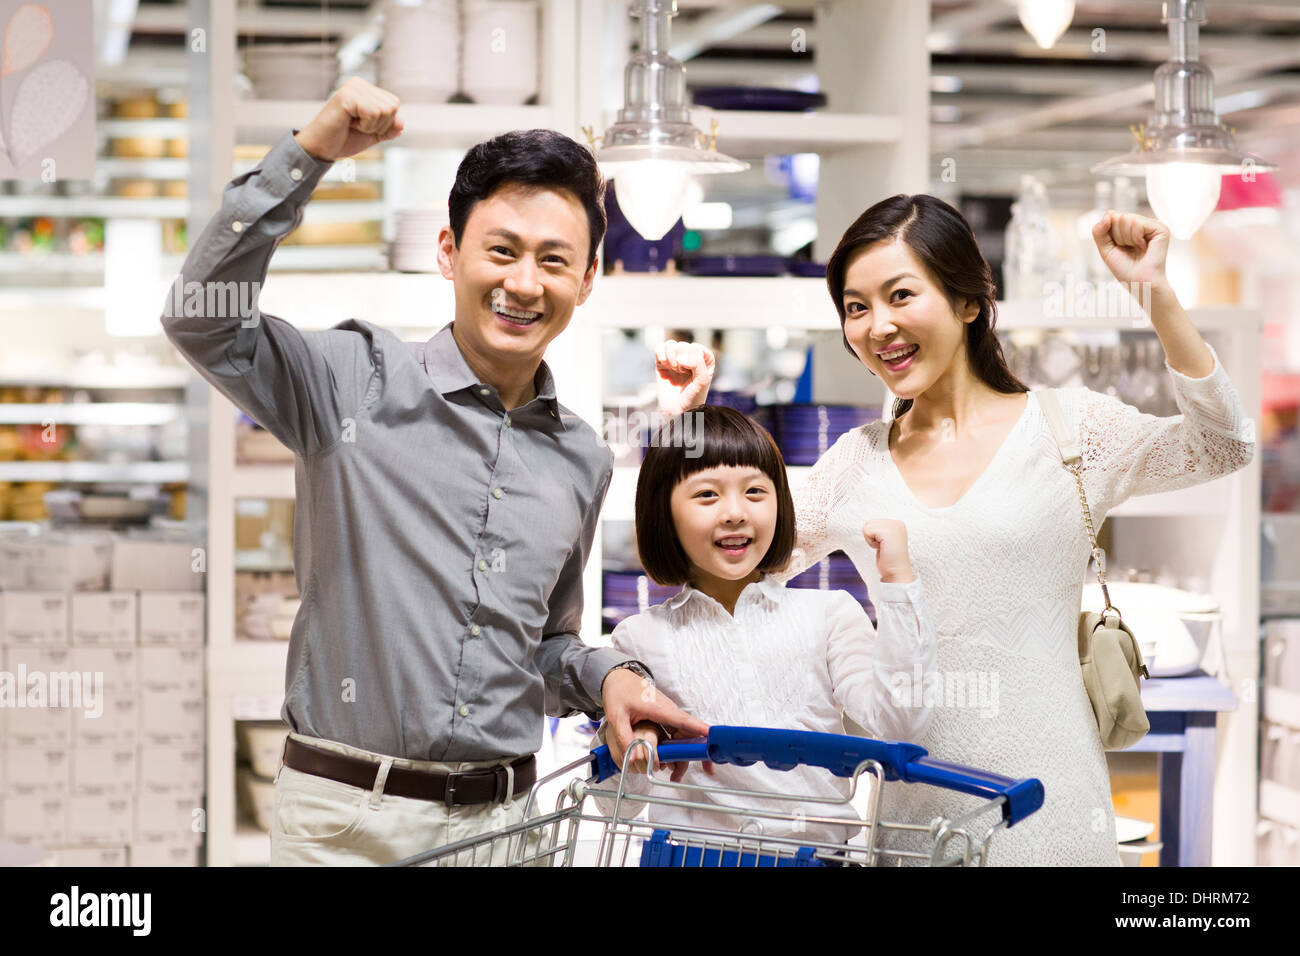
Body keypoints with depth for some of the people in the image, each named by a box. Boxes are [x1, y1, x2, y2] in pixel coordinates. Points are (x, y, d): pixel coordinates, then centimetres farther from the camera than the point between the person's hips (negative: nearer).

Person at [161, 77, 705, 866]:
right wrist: (309, 153, -19)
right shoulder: (362, 383, -3)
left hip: (503, 818, 4)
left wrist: (606, 677, 0)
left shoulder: (583, 461, 11)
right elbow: (206, 319, -16)